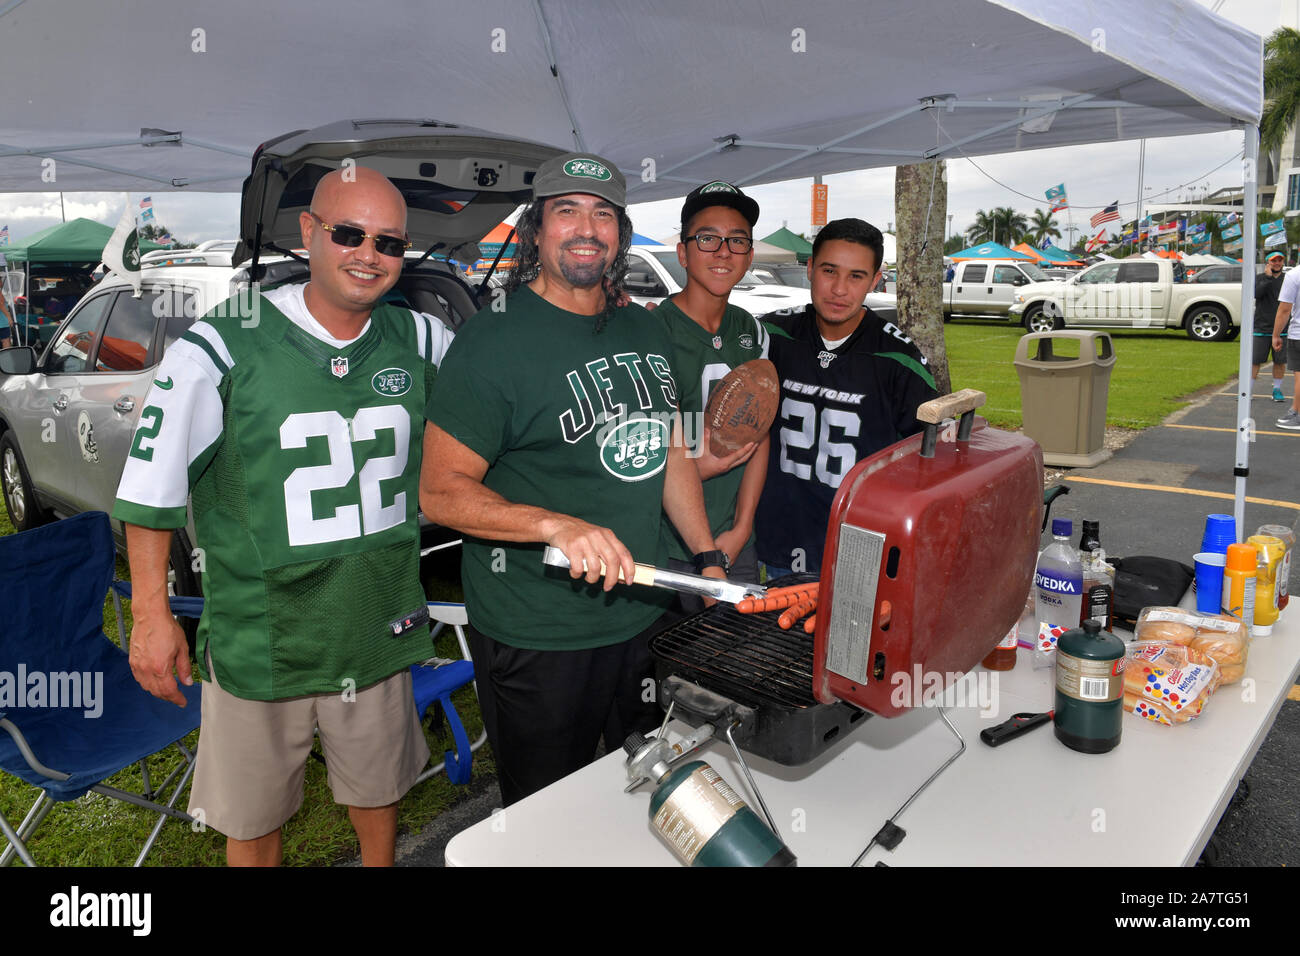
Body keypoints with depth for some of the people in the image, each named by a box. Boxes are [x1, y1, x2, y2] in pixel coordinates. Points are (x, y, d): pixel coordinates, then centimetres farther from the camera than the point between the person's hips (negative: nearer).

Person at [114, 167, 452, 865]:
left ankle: (380, 863, 52)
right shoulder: (222, 347, -14)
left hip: (381, 630, 3)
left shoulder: (420, 341, -2)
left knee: (378, 788, 25)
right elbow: (151, 486, -8)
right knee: (253, 817, 19)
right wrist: (151, 615, -7)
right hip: (259, 643, -3)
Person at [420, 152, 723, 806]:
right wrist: (560, 525, -30)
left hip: (643, 618, 7)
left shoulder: (648, 333, 8)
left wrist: (709, 558, 9)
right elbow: (440, 491, -17)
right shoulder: (493, 340, -14)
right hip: (536, 640, -6)